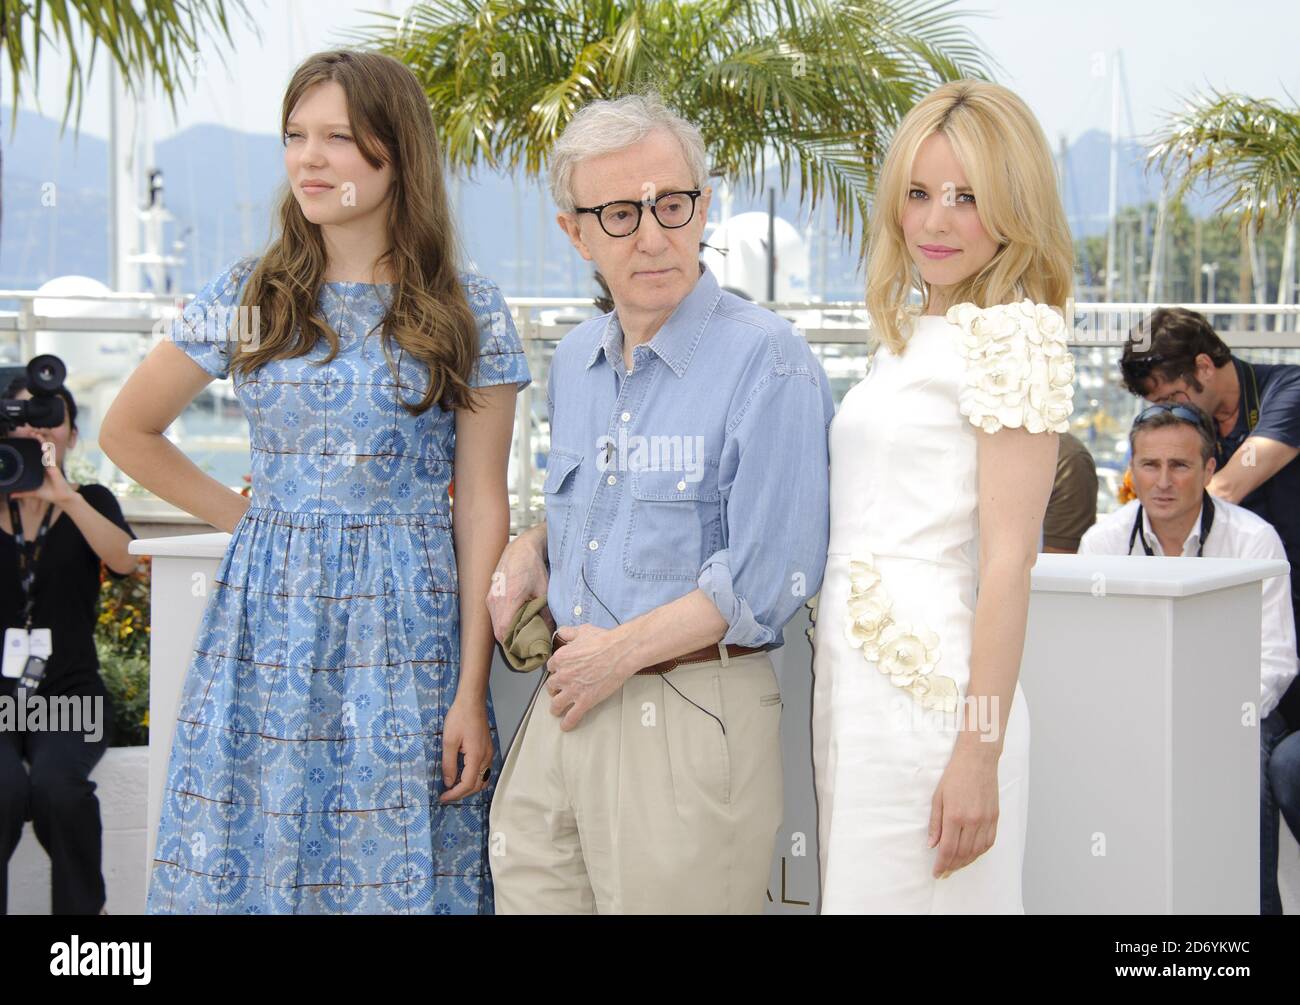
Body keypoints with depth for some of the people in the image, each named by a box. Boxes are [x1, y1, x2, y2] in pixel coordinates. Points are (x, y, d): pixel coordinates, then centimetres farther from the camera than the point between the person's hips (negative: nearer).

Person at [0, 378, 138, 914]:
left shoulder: (90, 503, 10)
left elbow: (125, 560, -12)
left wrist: (64, 496, -24)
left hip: (69, 694, 0)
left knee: (56, 785, -30)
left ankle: (84, 905, -7)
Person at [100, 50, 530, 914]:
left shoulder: (470, 315, 0)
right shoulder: (250, 299, 5)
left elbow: (481, 507, -1)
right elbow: (128, 432, 16)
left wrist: (473, 691, -7)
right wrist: (246, 517, 7)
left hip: (405, 628, -2)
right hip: (267, 624, 2)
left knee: (397, 871, 1)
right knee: (248, 862, 4)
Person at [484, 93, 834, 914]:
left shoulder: (769, 363, -13)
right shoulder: (575, 361, 13)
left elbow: (767, 581, -18)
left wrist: (622, 651, -11)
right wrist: (532, 547, 8)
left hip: (690, 719, -7)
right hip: (563, 708, 7)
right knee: (528, 892, 10)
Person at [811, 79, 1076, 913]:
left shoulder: (1012, 334, -11)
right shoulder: (910, 333, 15)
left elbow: (1008, 564, -16)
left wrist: (979, 757, -19)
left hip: (931, 694, -8)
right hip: (855, 680, 8)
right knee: (860, 887, 14)